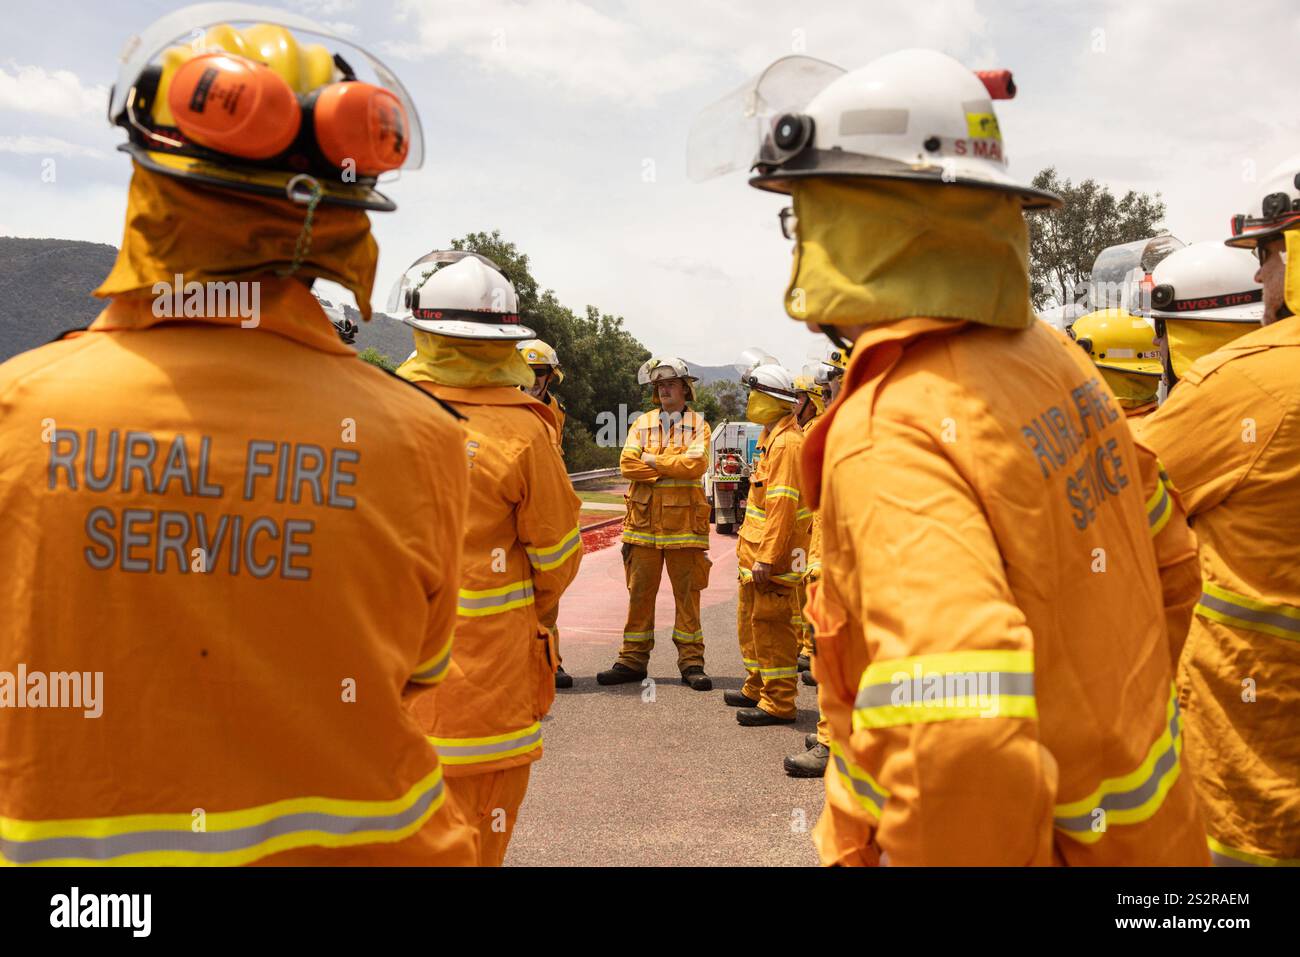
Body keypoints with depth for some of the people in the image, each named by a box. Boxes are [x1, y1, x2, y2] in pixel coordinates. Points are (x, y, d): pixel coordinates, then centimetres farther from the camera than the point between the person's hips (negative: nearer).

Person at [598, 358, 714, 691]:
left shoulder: (698, 424, 5)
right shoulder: (642, 423, 12)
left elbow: (696, 463, -13)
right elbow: (627, 464, -3)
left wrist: (652, 460, -8)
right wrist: (672, 469, -10)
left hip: (684, 521, -2)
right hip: (644, 520, 2)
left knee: (688, 595, 2)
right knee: (639, 594, 5)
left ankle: (691, 662, 9)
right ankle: (633, 660, 13)